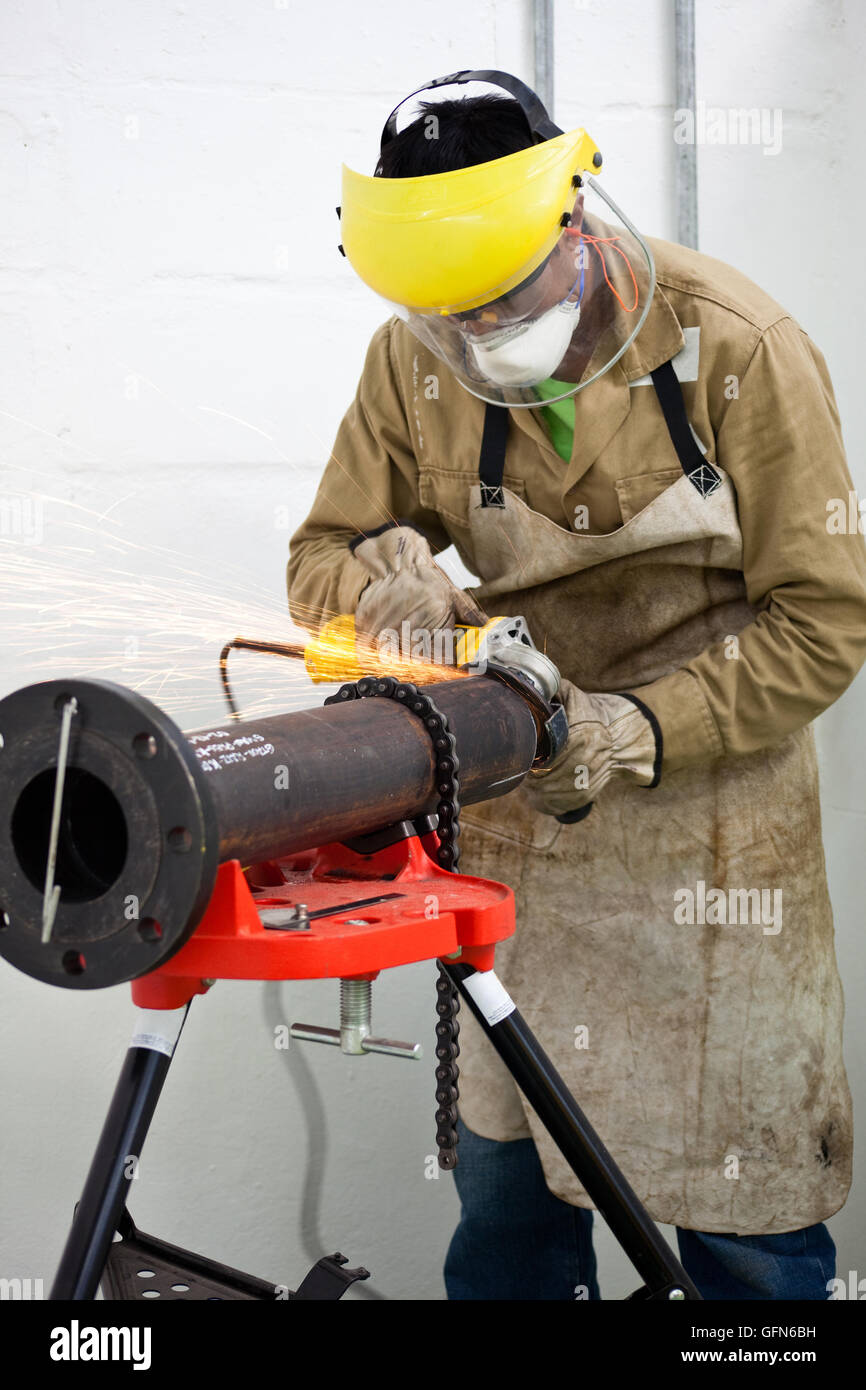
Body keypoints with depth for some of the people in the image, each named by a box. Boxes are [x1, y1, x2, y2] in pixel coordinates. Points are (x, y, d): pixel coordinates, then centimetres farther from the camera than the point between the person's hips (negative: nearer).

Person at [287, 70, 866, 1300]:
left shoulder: (736, 346, -15)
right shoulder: (416, 357, -5)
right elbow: (321, 556, 5)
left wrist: (642, 730, -22)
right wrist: (389, 573, -19)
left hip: (714, 807, -3)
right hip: (520, 807, 3)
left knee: (745, 1199, 3)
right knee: (504, 1164, 10)